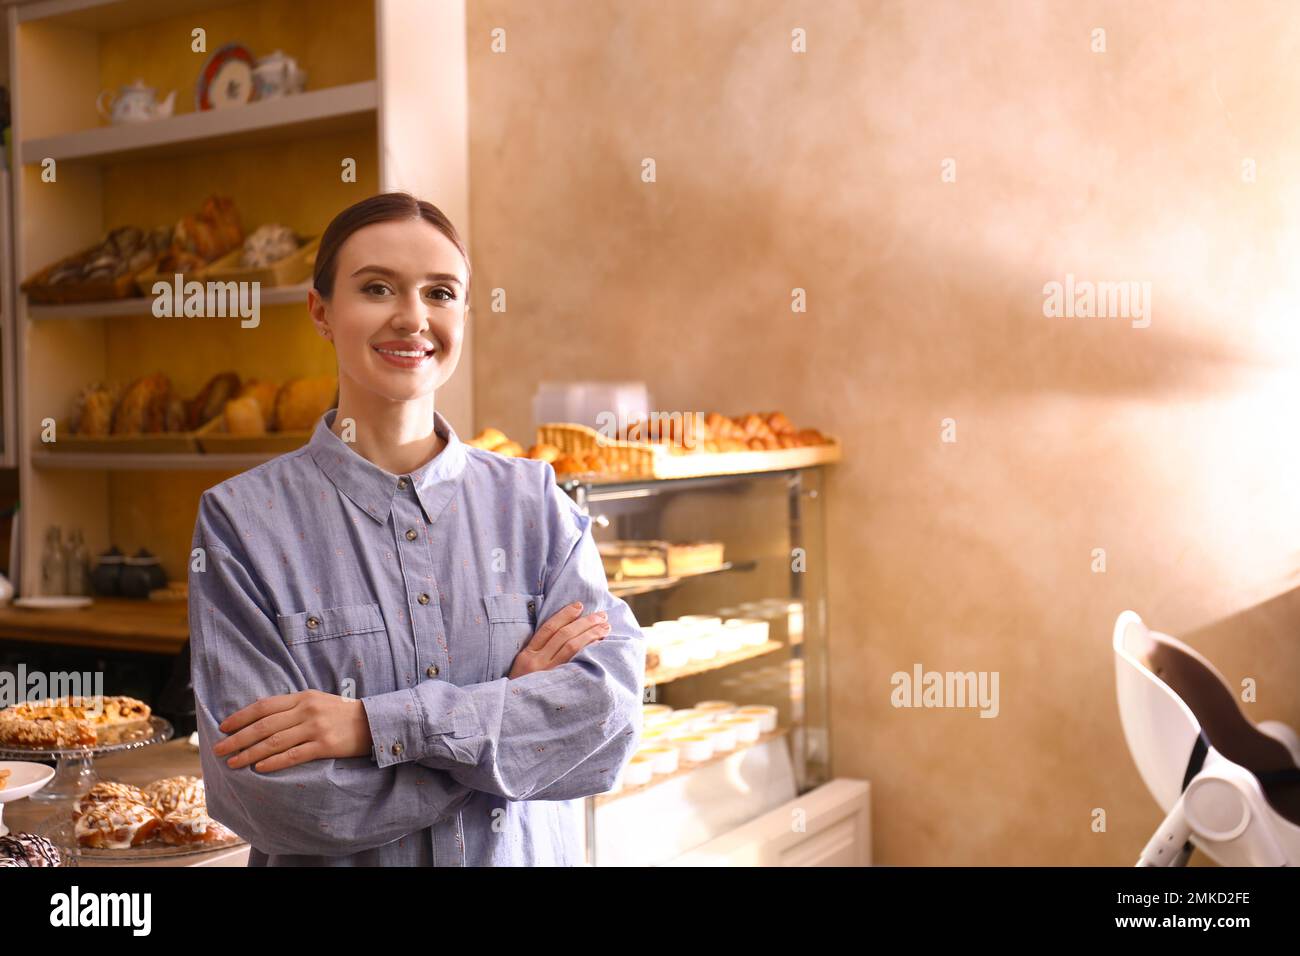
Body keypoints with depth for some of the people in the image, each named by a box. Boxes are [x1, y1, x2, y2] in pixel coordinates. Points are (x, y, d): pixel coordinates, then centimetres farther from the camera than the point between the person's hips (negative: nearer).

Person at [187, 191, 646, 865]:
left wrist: (380, 724, -24)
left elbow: (612, 710, -17)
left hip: (524, 853, 2)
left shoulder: (533, 500, -6)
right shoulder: (241, 518, -13)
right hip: (337, 860, -2)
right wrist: (515, 705, -18)